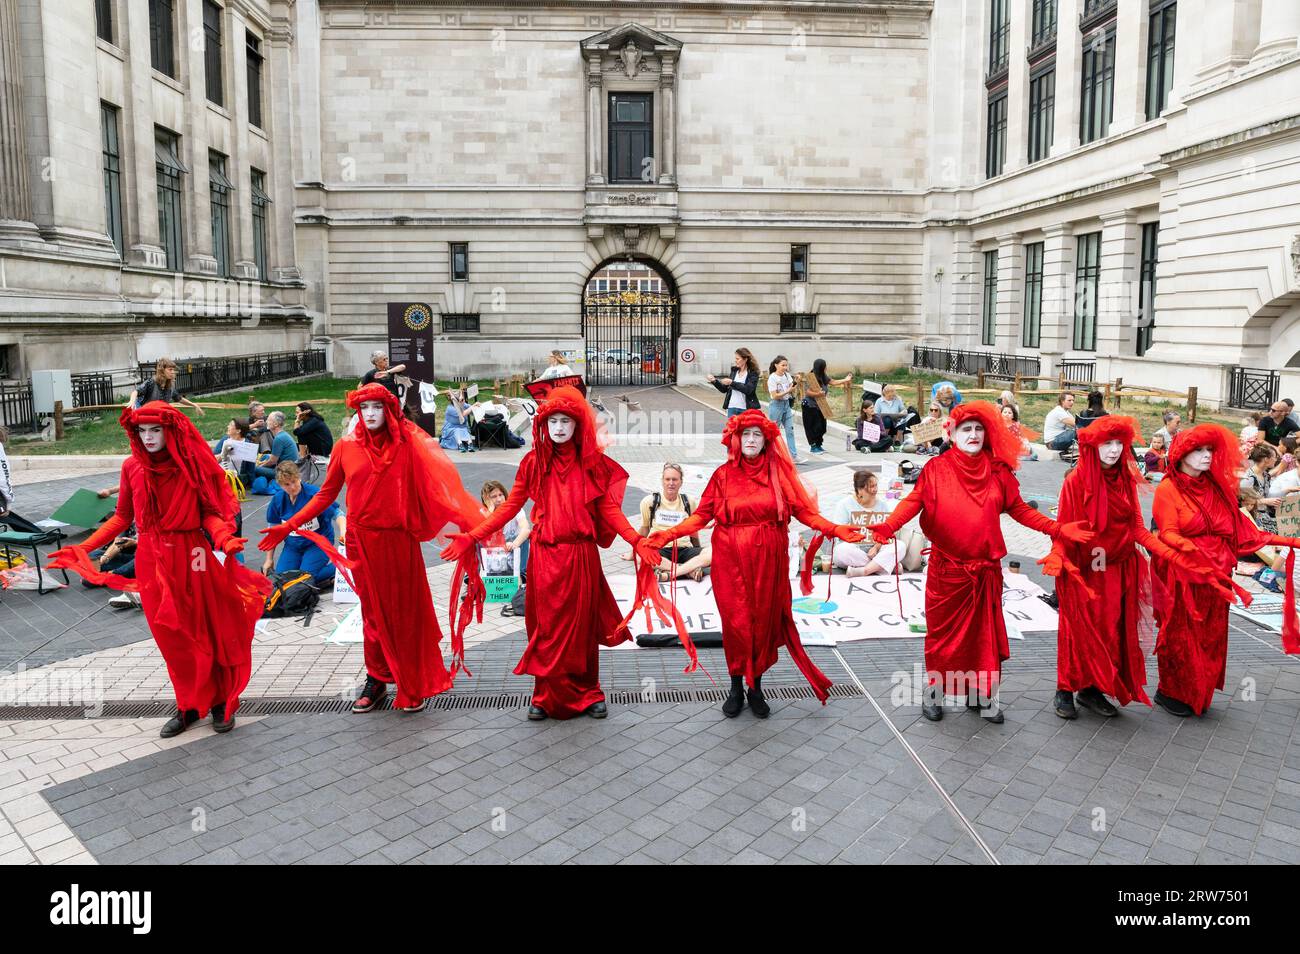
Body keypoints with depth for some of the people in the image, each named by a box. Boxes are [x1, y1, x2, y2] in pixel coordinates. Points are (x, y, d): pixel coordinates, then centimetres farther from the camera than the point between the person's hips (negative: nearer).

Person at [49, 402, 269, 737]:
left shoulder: (193, 464, -7)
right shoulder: (132, 467, 2)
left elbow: (209, 512, -6)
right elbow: (122, 517, 10)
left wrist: (223, 538, -25)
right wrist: (84, 547, 2)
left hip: (191, 557, -3)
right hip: (152, 559, 3)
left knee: (206, 632, 4)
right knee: (171, 637, 8)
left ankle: (219, 702, 20)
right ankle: (190, 705, 23)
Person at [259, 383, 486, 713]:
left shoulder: (407, 445, -3)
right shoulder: (346, 447, 3)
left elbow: (435, 487, -10)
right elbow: (325, 495, 8)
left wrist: (467, 521, -22)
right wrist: (289, 526, 2)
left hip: (398, 541, -2)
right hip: (362, 541, 2)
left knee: (406, 611, 5)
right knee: (373, 612, 11)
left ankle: (415, 685, 18)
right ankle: (376, 680, 25)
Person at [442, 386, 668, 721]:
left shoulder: (592, 462, 2)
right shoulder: (534, 461, 3)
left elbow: (608, 509, 1)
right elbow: (510, 506, 4)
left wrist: (636, 540, -13)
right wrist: (472, 537, -4)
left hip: (581, 555, 0)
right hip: (544, 555, 0)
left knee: (581, 624, 8)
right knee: (546, 626, 5)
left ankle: (587, 693, 22)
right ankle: (546, 695, 18)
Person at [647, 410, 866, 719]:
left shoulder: (778, 473, 5)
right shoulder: (724, 474, 3)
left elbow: (802, 510, 2)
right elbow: (702, 514, -2)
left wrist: (834, 530, -9)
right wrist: (669, 534, -13)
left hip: (768, 558, 1)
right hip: (732, 558, -1)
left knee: (764, 621, 6)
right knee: (736, 622, 1)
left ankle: (756, 688, 20)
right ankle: (736, 688, 16)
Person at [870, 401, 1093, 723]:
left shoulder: (997, 470, 4)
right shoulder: (936, 469, -5)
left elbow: (1019, 510, 9)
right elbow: (912, 502, -14)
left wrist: (1058, 528, 0)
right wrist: (888, 527, -31)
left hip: (986, 571, 3)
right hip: (946, 570, -3)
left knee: (984, 634, 11)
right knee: (942, 633, 7)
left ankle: (983, 695, 26)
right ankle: (934, 693, 23)